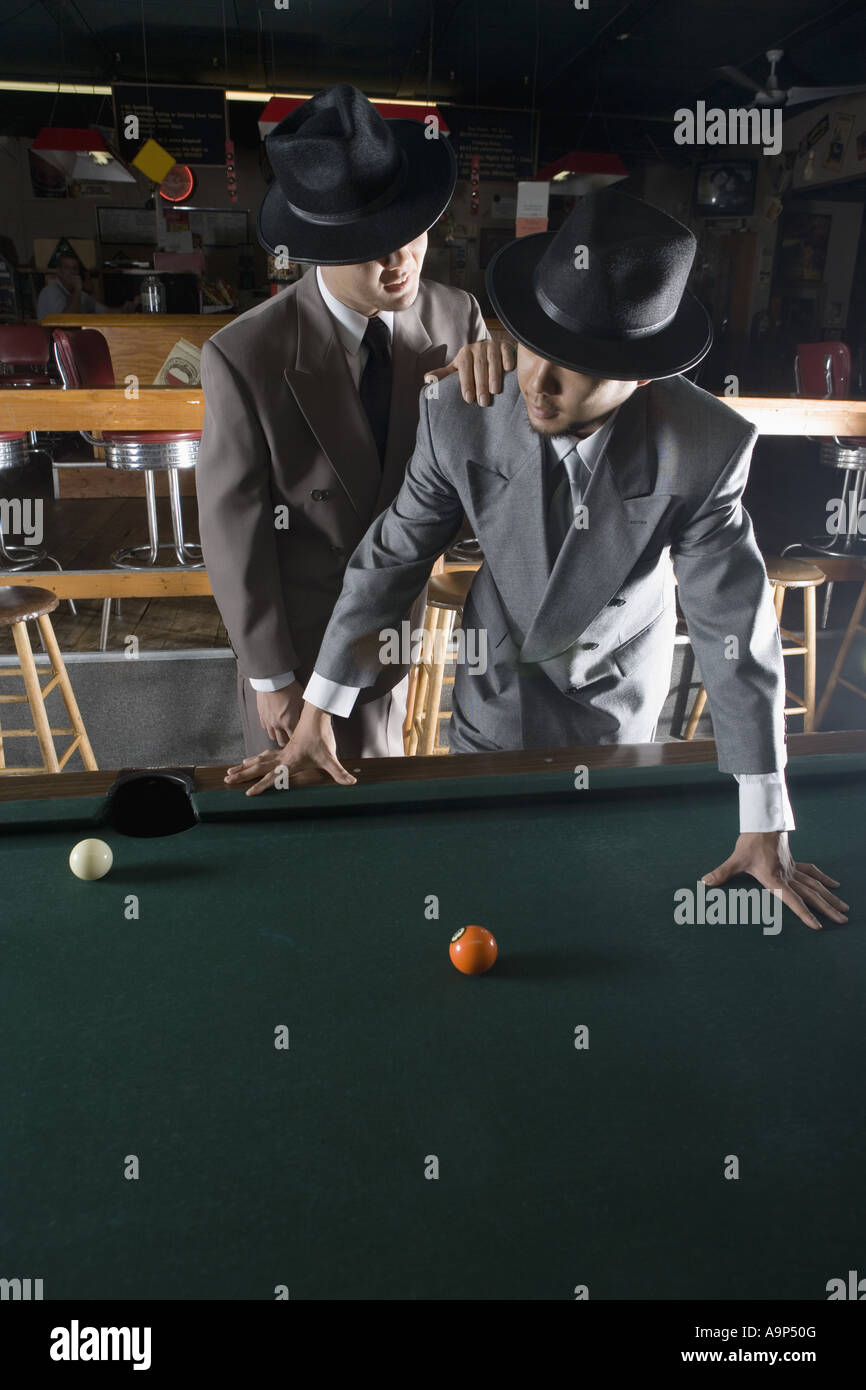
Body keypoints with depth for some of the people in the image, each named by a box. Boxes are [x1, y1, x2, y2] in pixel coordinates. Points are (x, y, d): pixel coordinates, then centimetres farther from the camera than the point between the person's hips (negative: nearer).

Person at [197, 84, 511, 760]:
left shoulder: (456, 315, -12)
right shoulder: (245, 357, -23)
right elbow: (231, 526, -16)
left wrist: (497, 359, -30)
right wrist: (269, 674, -10)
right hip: (294, 638, -3)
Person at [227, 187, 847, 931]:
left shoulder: (708, 449, -30)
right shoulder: (460, 415, -27)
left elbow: (736, 626, -23)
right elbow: (391, 558, -16)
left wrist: (765, 825, -19)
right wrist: (316, 718, -15)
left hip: (619, 695, 0)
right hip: (495, 680, 1)